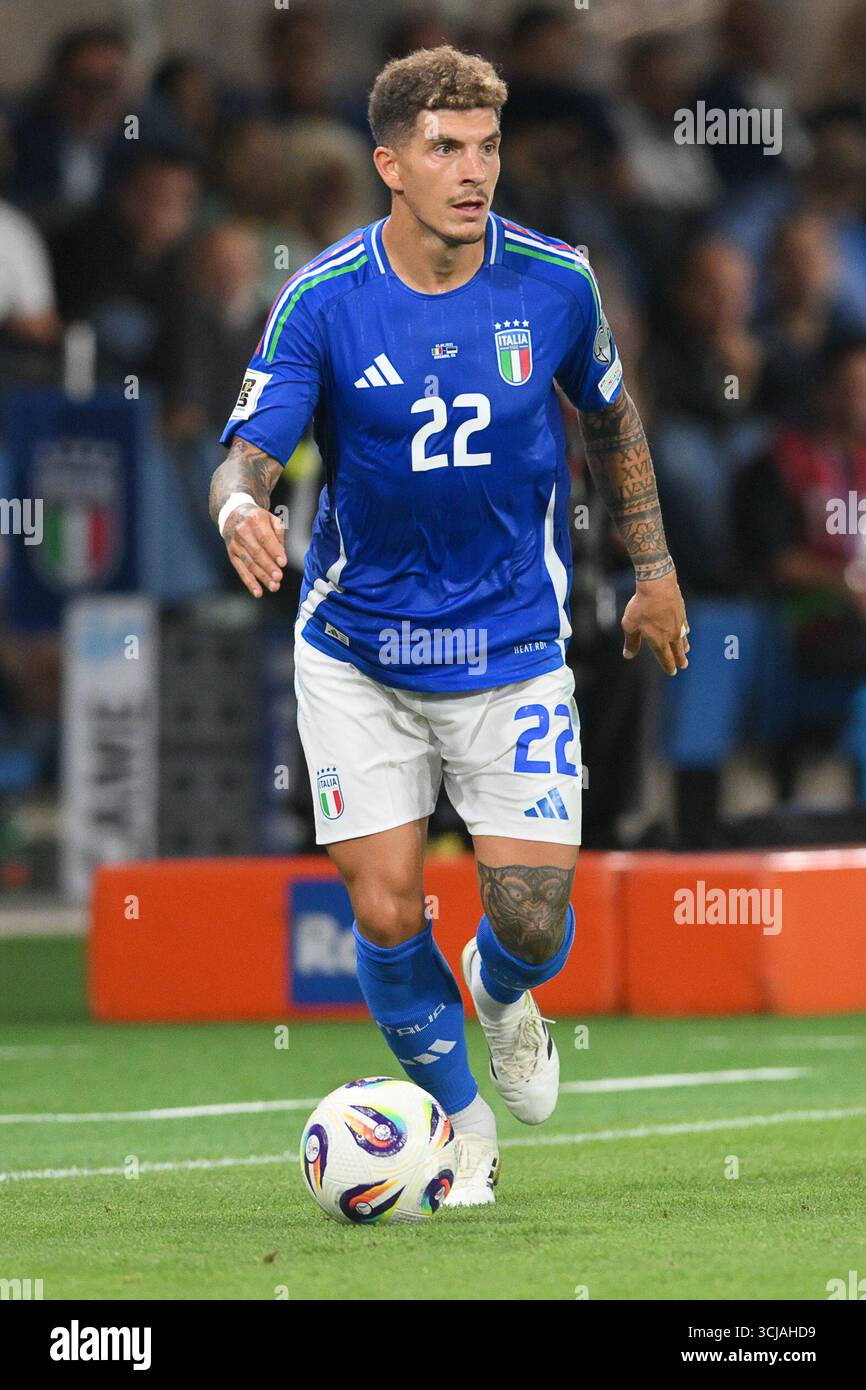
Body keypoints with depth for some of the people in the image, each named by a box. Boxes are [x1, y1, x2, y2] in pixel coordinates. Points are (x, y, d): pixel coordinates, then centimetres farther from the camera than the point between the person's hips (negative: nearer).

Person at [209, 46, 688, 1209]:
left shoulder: (554, 283, -8)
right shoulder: (325, 301, -13)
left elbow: (609, 415, 11)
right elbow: (248, 452, -15)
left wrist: (654, 568, 15)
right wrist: (240, 510, -39)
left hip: (514, 645, 1)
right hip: (358, 653, -1)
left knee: (533, 918, -7)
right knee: (386, 914, -6)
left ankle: (502, 993, 32)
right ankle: (459, 1123, 21)